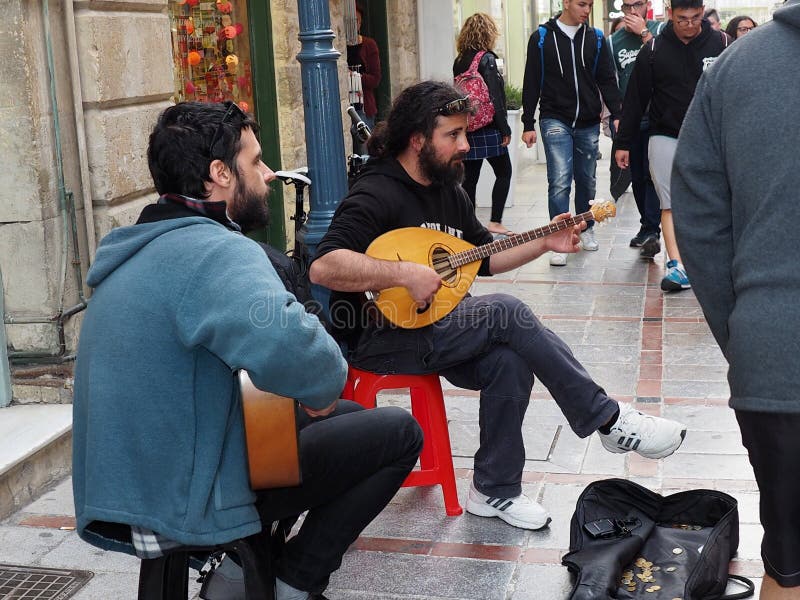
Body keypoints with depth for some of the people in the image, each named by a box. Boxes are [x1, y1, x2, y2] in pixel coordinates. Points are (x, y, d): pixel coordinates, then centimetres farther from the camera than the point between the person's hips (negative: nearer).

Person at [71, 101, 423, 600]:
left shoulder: (143, 248, 8)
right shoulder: (213, 251, -23)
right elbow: (294, 349, -41)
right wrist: (325, 388, -18)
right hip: (184, 509, -9)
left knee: (349, 416, 23)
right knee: (399, 433, 1)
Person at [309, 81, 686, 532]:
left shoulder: (449, 192, 12)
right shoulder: (377, 194, -16)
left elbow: (487, 256, 22)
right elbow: (324, 266, -30)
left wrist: (544, 244, 8)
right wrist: (406, 274, -32)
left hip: (437, 327, 8)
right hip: (379, 338, -8)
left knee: (510, 362, -20)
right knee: (506, 312, -23)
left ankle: (495, 489, -3)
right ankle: (609, 420, -12)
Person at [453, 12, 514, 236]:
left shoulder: (459, 62, 9)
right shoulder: (487, 59, -11)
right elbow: (495, 97, -15)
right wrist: (505, 129, -11)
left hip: (467, 128, 6)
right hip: (488, 130, -6)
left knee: (470, 178, 9)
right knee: (503, 173, 7)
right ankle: (495, 221, 1)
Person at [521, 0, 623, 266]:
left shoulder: (596, 39, 7)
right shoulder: (542, 37, 0)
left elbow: (607, 80, 8)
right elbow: (531, 84, 1)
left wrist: (617, 115, -4)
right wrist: (528, 124, -2)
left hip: (588, 124, 4)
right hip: (555, 121, -3)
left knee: (586, 181, 13)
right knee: (560, 181, -14)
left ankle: (586, 229, 33)